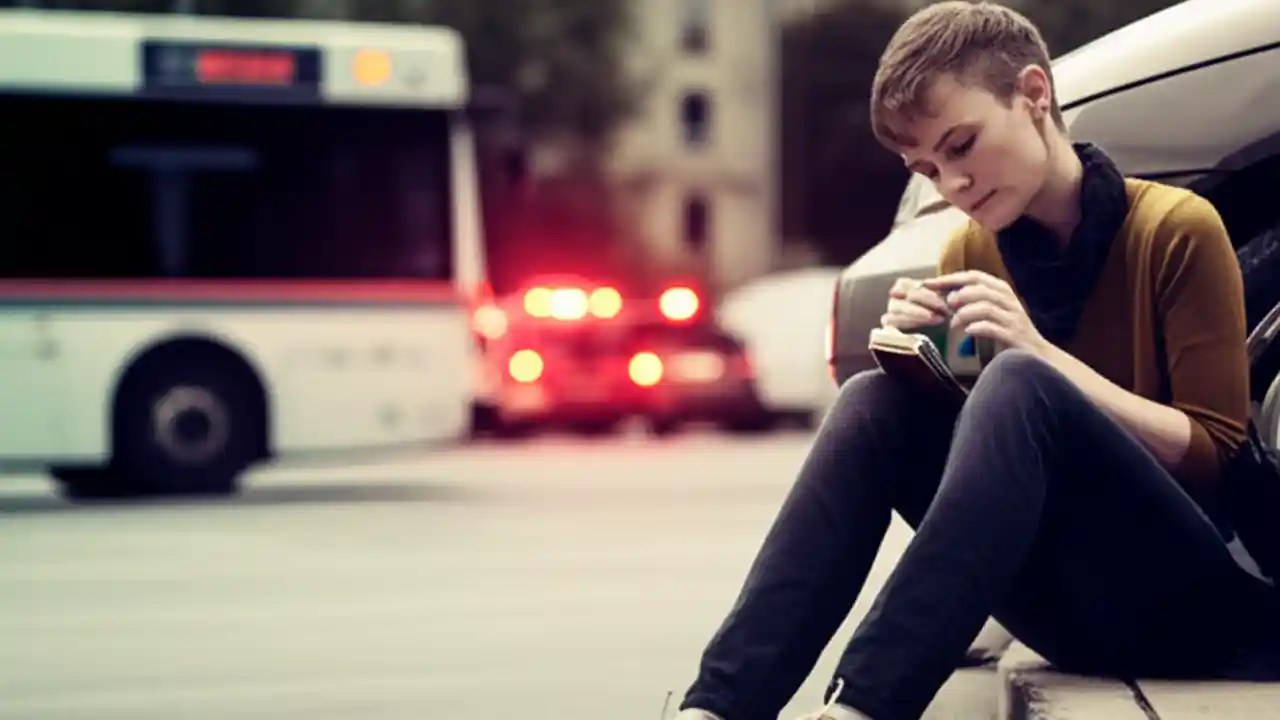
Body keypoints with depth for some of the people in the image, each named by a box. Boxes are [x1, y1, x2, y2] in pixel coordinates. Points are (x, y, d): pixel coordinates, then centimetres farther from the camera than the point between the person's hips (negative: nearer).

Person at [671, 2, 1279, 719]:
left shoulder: (1178, 229, -7)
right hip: (1064, 604, 5)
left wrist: (1039, 351, -20)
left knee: (1016, 386, -29)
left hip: (1197, 595, -5)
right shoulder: (972, 253, 9)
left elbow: (1217, 458, -11)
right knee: (876, 400, -14)